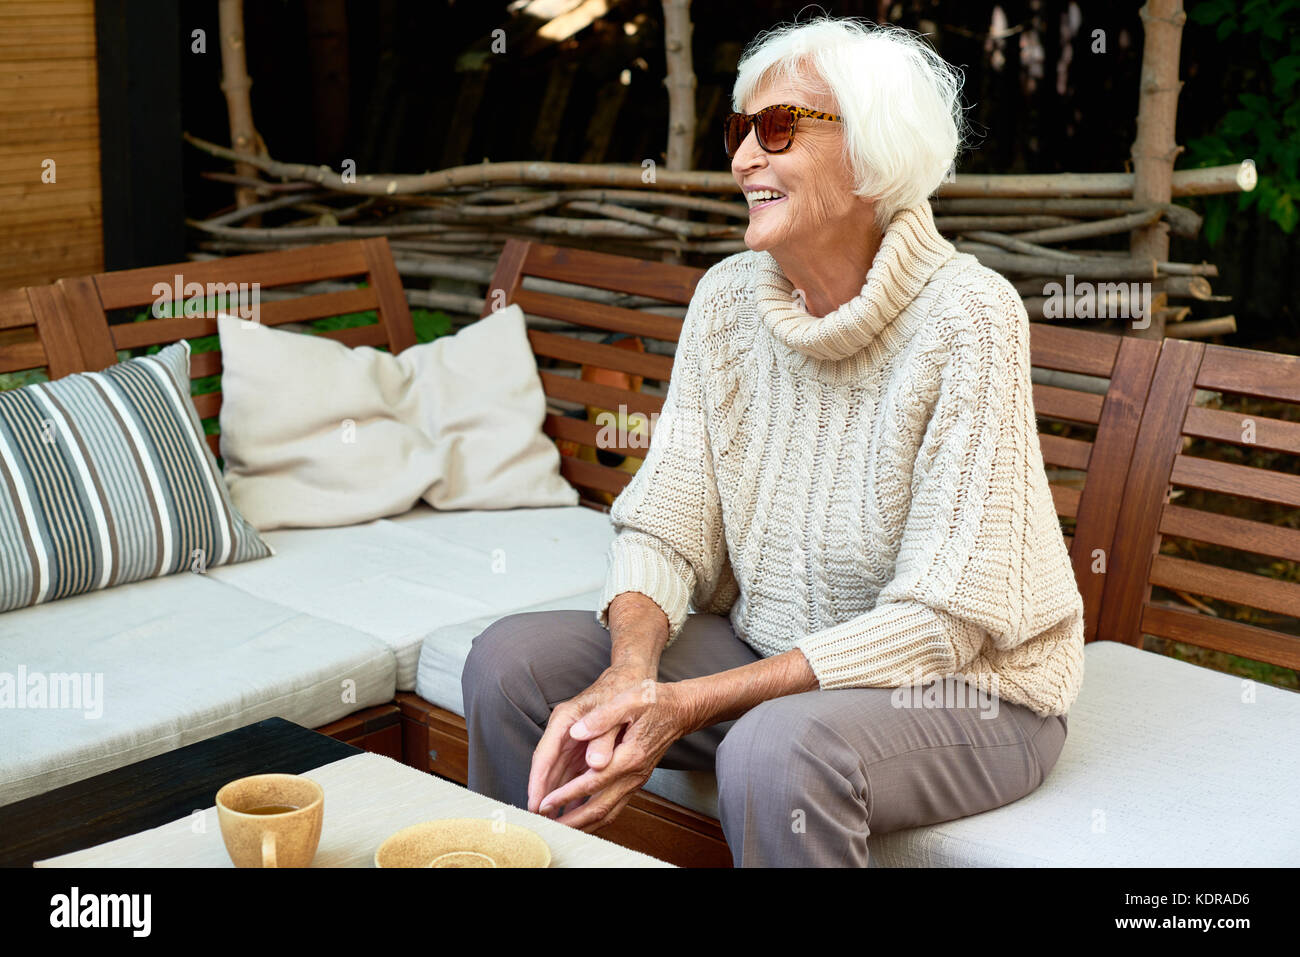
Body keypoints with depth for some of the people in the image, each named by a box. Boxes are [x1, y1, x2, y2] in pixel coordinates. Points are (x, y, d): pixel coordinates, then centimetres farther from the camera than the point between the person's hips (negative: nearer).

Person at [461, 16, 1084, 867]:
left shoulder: (967, 318, -20)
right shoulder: (729, 298, -2)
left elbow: (941, 619, -23)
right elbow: (664, 527, -3)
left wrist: (689, 705, -27)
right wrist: (629, 672, -25)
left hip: (967, 683, -5)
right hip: (771, 649, 6)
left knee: (779, 749, -36)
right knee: (512, 658, -8)